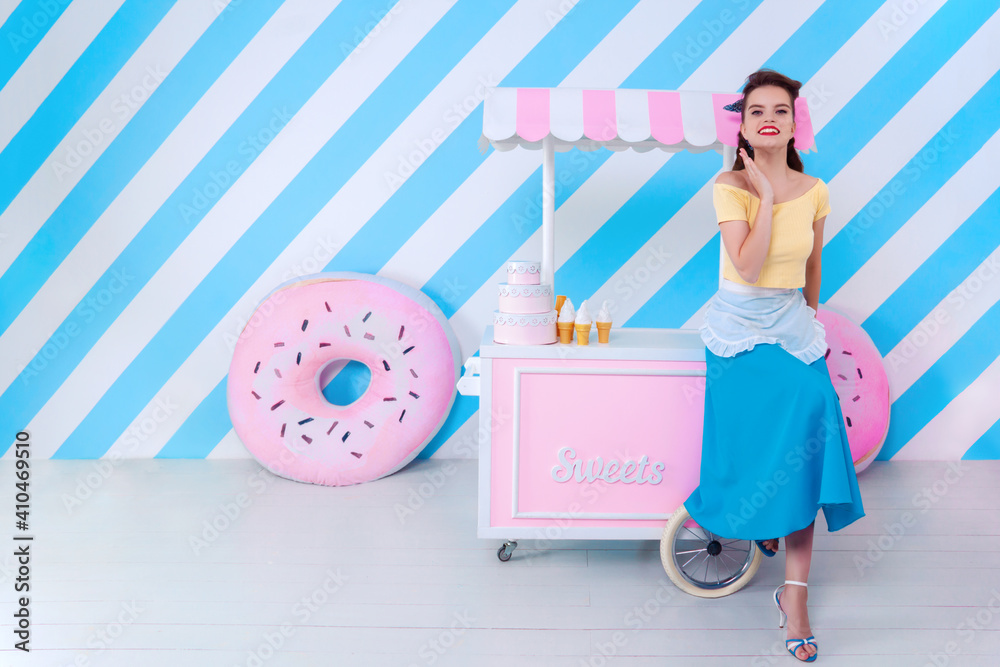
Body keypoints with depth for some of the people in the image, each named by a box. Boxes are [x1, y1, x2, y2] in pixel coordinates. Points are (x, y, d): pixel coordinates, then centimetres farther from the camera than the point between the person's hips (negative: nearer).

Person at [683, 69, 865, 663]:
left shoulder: (814, 192, 1)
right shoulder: (730, 186, -10)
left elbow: (812, 267, 14)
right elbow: (747, 265, -23)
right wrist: (767, 194, -20)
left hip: (794, 332, 3)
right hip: (739, 334, -2)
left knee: (804, 457, -6)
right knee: (754, 449, 5)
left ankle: (795, 593, 6)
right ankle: (756, 517, 43)